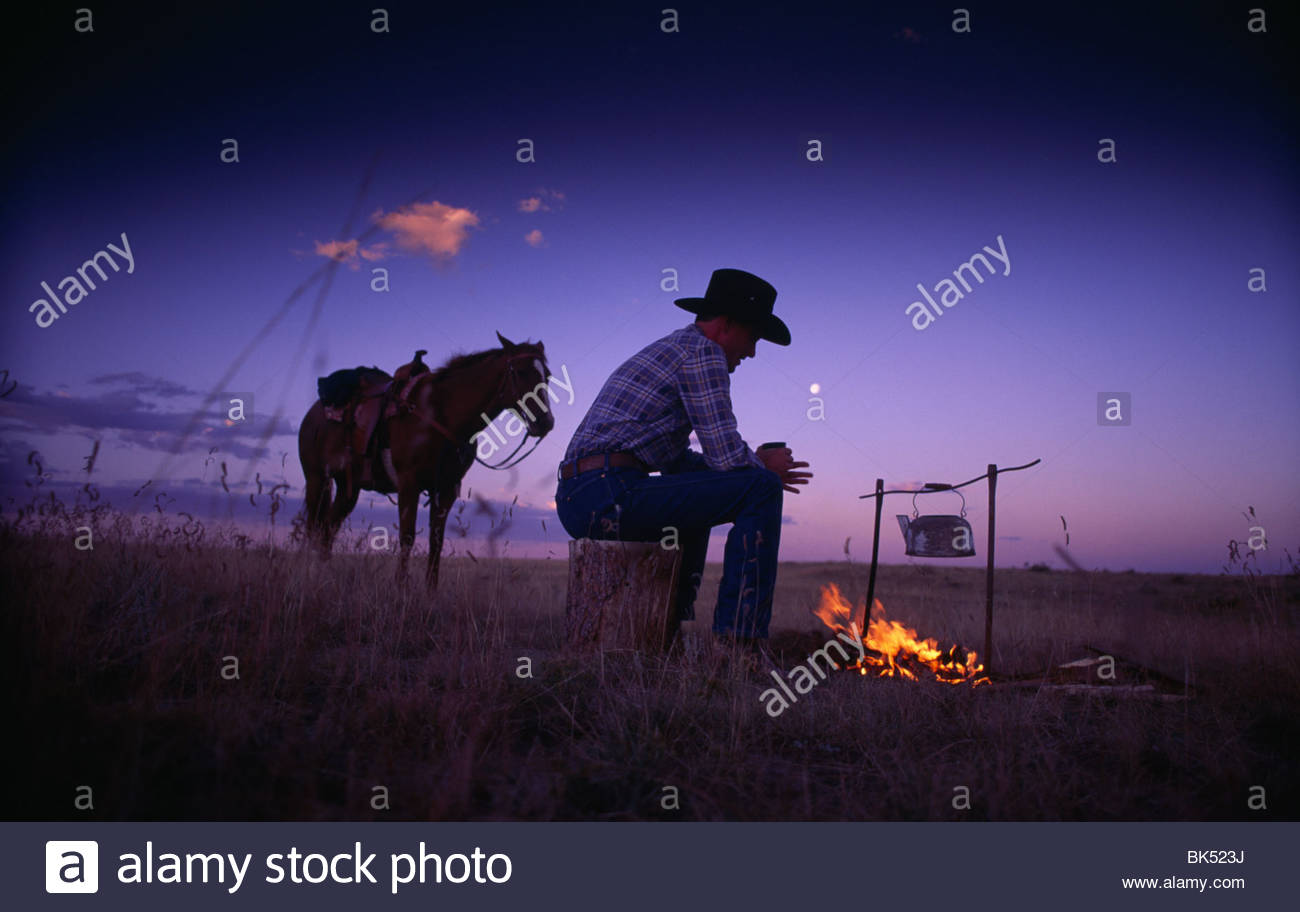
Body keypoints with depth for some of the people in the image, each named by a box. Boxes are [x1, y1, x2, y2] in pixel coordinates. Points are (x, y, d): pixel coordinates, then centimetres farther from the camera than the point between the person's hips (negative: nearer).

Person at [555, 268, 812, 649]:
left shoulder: (667, 348, 28)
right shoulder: (703, 351, -3)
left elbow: (675, 459, 33)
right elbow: (727, 456, -12)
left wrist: (758, 466, 27)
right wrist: (766, 467, 11)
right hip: (613, 494, -10)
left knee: (695, 495, 36)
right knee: (760, 491, -7)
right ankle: (738, 639, -9)